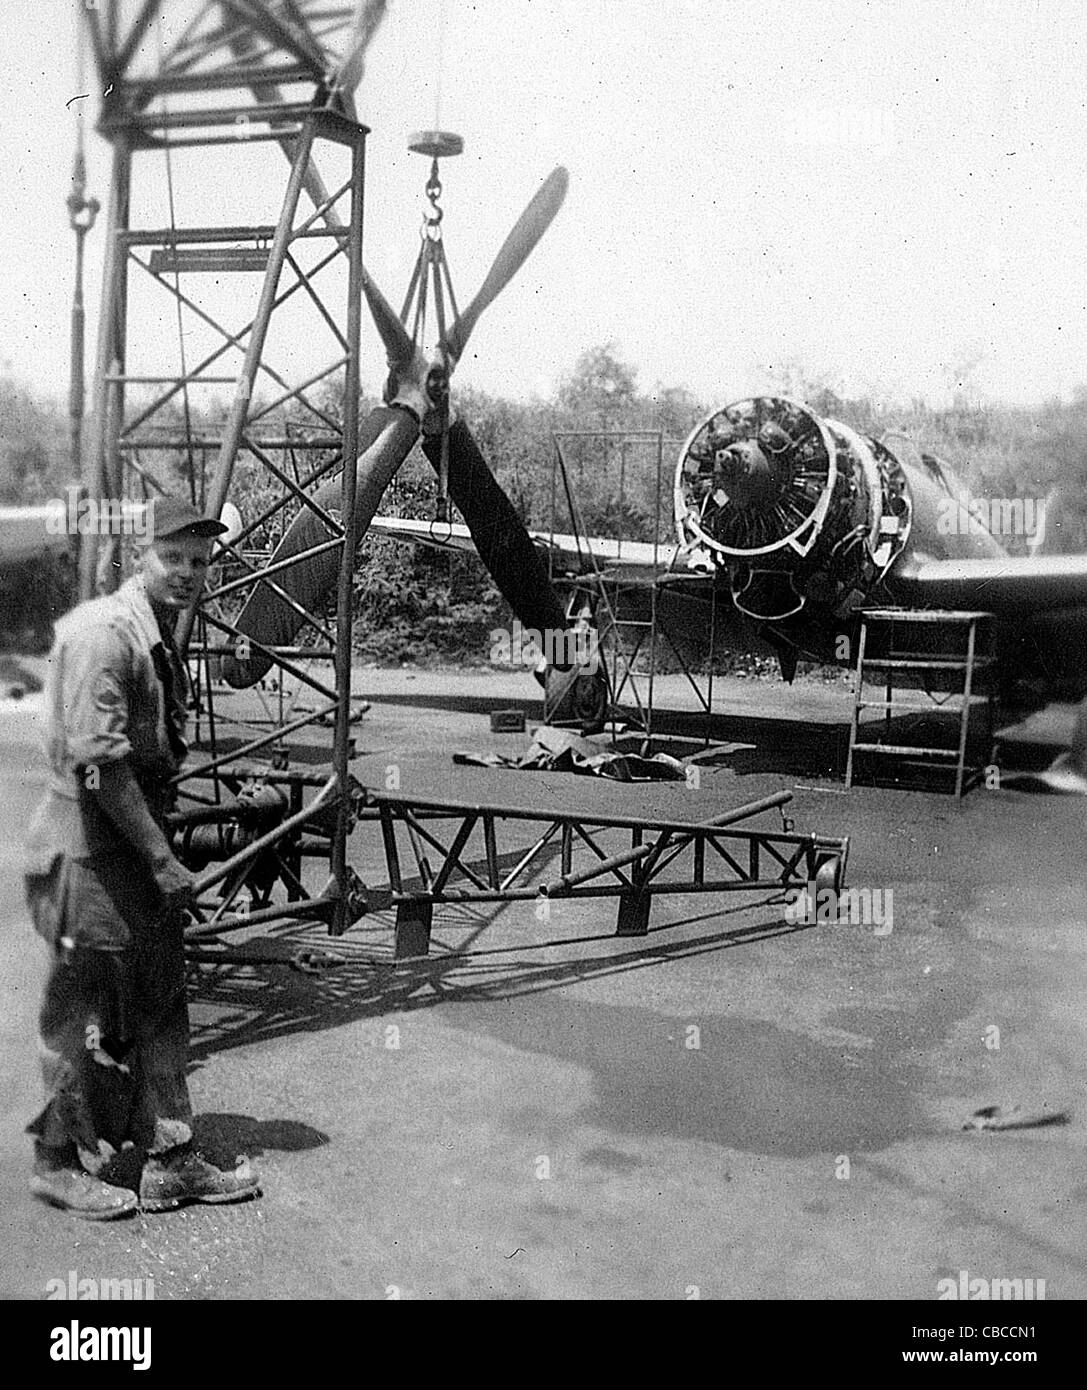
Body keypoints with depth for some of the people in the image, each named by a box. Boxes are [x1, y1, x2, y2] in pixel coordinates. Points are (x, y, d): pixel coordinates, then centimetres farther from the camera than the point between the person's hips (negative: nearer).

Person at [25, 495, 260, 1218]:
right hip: (90, 849, -9)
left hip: (139, 845, 10)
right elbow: (98, 760, -23)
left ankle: (170, 1161, 22)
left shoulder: (160, 638, 14)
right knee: (91, 1011, 3)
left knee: (160, 1002, 13)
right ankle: (62, 1162, 21)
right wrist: (161, 859, -20)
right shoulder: (104, 631, -17)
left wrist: (163, 852, 15)